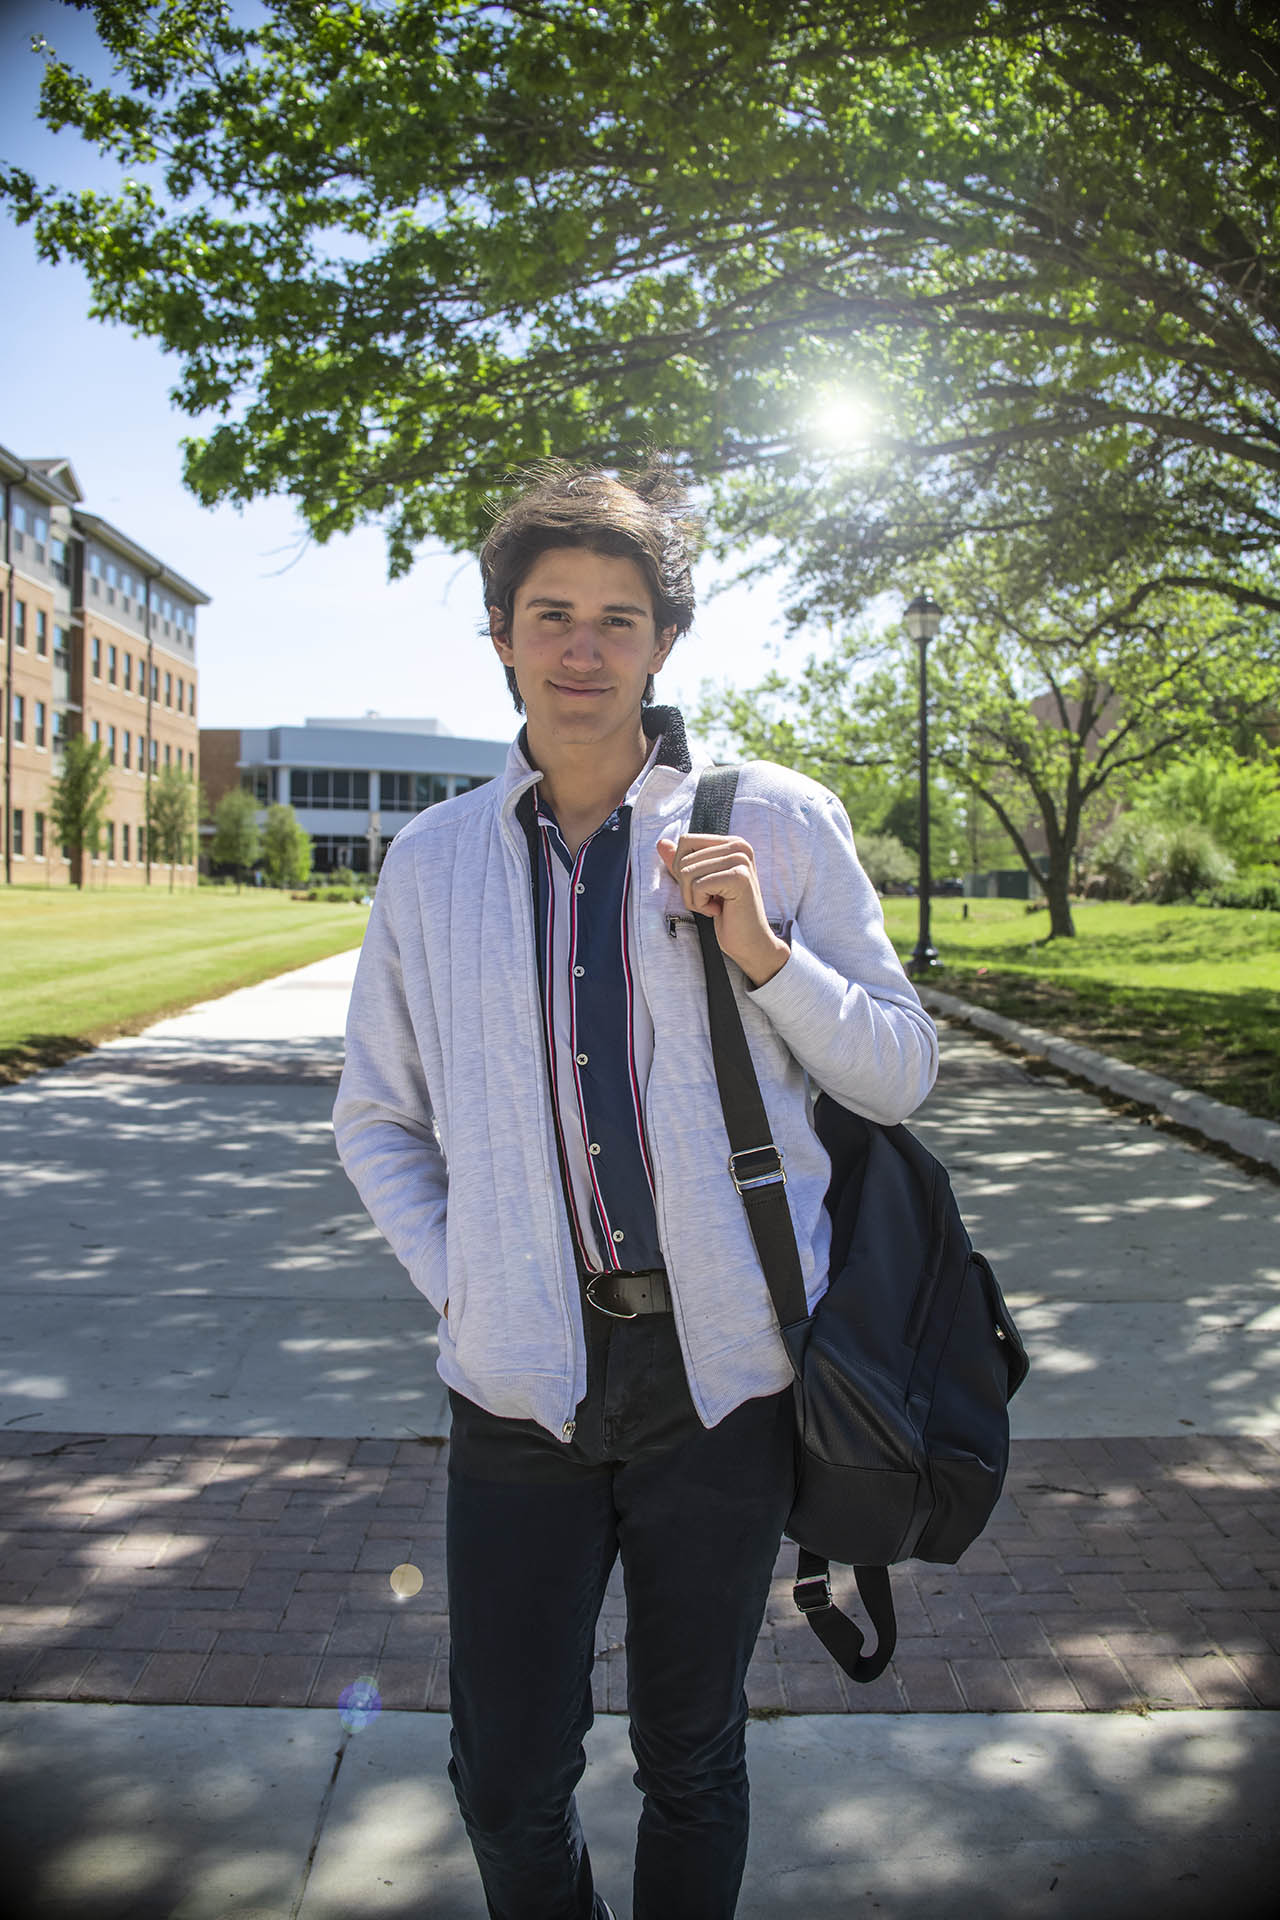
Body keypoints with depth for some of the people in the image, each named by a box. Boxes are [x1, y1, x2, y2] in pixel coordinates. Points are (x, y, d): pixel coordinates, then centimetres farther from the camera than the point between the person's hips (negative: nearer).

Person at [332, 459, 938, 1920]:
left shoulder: (775, 822, -3)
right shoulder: (432, 859, 3)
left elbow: (900, 1075, 1)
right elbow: (376, 1119, 12)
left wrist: (765, 955, -16)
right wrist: (457, 1284, -2)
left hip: (722, 1368, -1)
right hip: (522, 1375, 2)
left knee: (692, 1760, 18)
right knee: (506, 1778, 13)